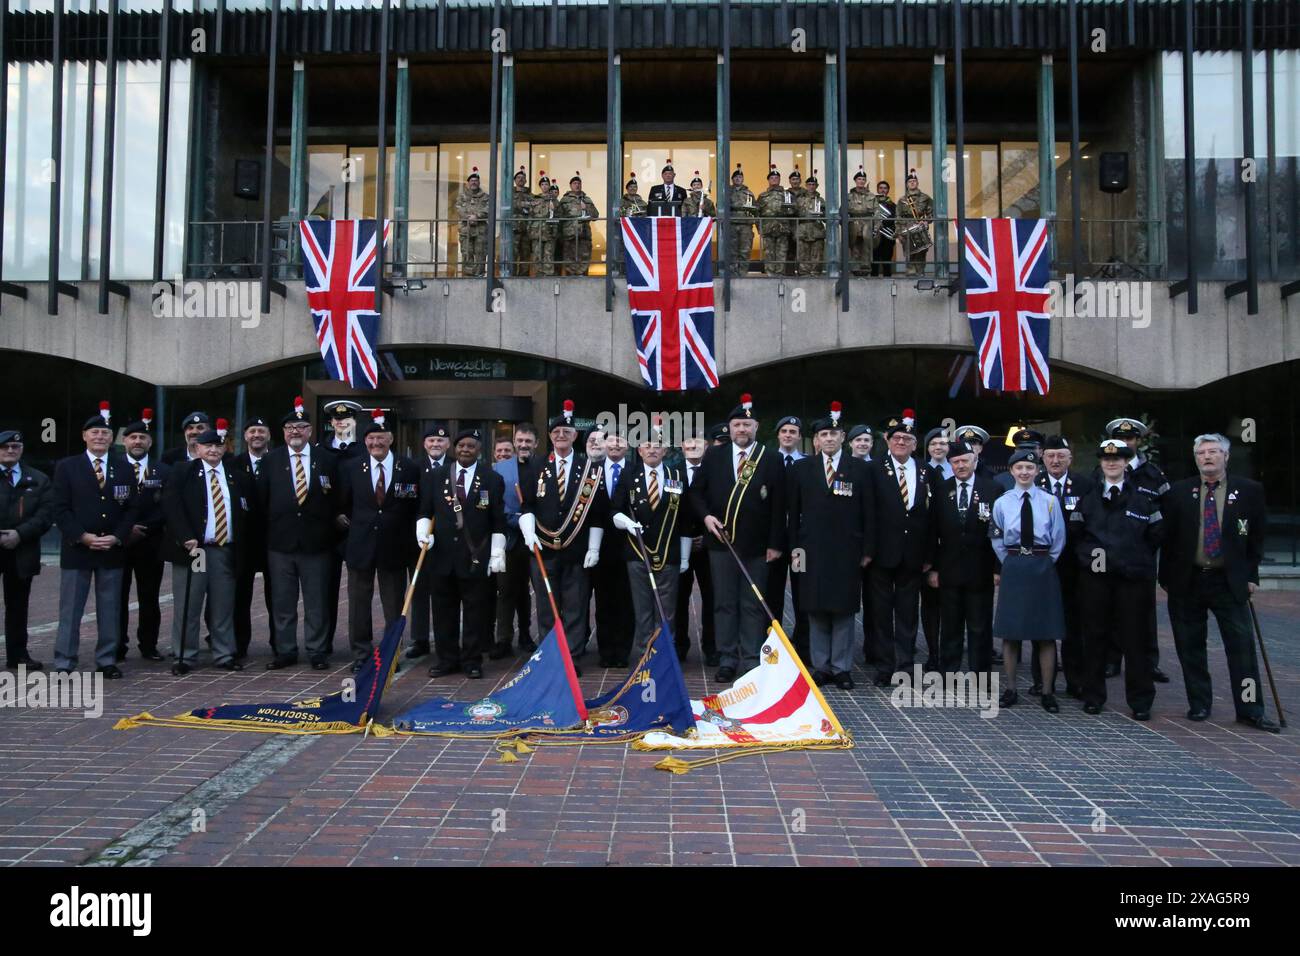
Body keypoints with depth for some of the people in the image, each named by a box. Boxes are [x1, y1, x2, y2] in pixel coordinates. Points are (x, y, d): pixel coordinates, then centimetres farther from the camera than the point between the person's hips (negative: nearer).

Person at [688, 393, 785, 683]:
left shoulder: (771, 460, 1)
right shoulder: (713, 456, 6)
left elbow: (778, 506, 0)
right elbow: (696, 492, 10)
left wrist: (775, 544, -4)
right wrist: (705, 516, -8)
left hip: (756, 547, -1)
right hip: (721, 542, 2)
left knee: (753, 605, 4)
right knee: (724, 604, 7)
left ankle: (752, 662, 12)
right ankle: (727, 661, 15)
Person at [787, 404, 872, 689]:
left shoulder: (860, 469, 5)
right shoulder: (800, 469, 7)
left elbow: (867, 513, 4)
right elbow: (793, 512, 6)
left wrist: (866, 550, -1)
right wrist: (794, 547, 0)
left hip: (847, 552, 0)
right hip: (812, 551, 1)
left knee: (844, 611, 4)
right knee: (816, 612, 5)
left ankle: (841, 668, 12)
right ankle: (820, 666, 14)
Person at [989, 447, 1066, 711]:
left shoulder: (1050, 501, -2)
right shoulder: (1002, 502, 0)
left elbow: (1058, 540, 3)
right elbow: (997, 541, 7)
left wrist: (1043, 564, 4)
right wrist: (1013, 564, 5)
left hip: (1043, 569, -1)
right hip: (1013, 569, 1)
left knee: (1047, 632, 3)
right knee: (1009, 632, 5)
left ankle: (1047, 692, 13)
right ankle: (1010, 689, 15)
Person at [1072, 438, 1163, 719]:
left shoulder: (1143, 496, 4)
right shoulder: (1087, 496, 7)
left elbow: (1156, 534, 7)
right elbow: (1075, 533, 9)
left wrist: (1138, 559, 6)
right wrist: (1087, 554, 1)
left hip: (1132, 576, -1)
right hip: (1094, 574, 1)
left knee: (1134, 637, 2)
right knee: (1095, 635, 6)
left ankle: (1140, 701, 13)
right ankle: (1093, 696, 17)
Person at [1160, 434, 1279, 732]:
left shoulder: (1250, 490, 2)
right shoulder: (1178, 492, 2)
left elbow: (1257, 536, 7)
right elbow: (1167, 537, 4)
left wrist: (1251, 576, 3)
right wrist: (1166, 577, 1)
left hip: (1230, 582, -1)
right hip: (1187, 581, 1)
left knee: (1241, 645, -2)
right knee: (1190, 647, 7)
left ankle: (1250, 711, 8)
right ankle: (1199, 705, 20)